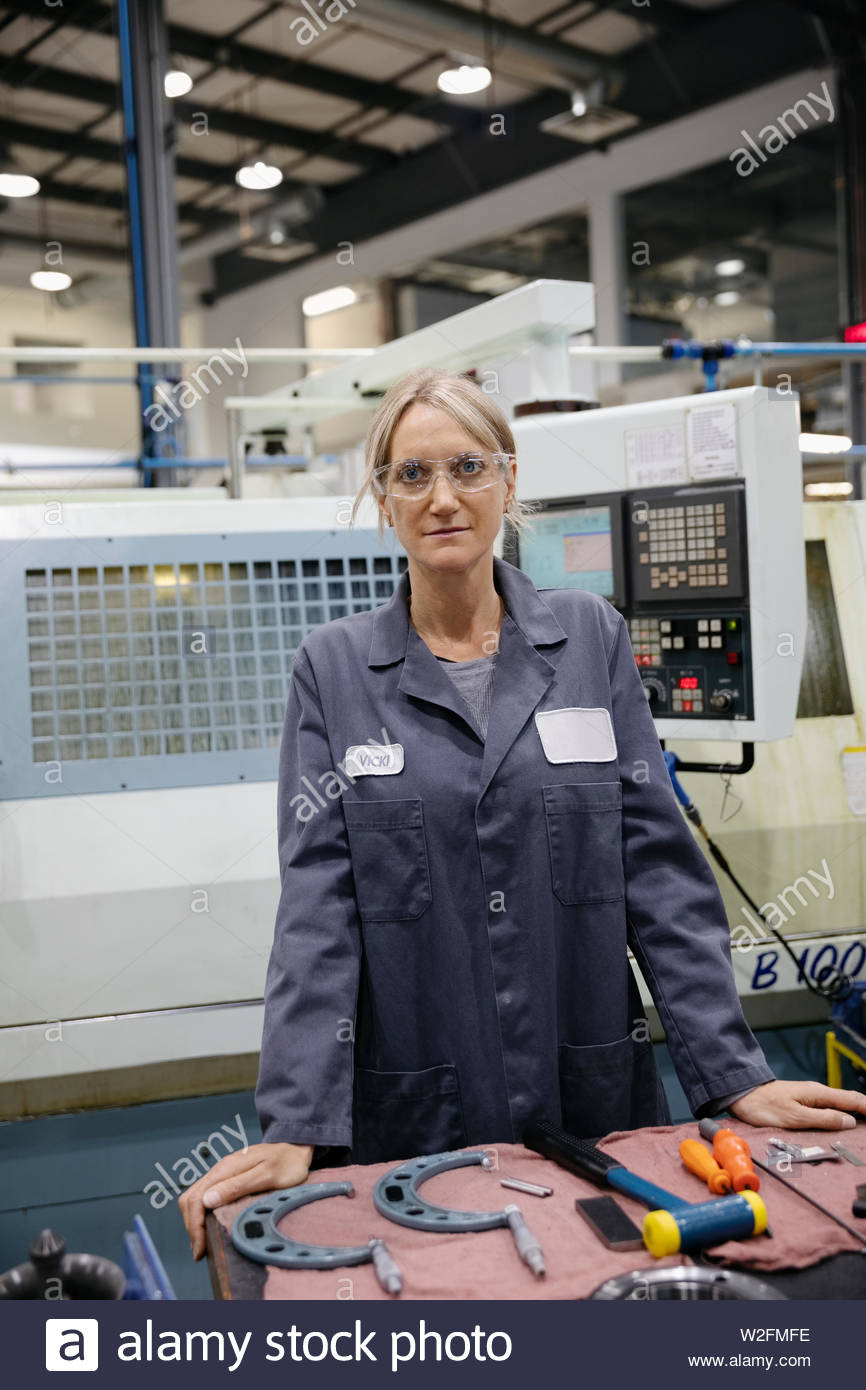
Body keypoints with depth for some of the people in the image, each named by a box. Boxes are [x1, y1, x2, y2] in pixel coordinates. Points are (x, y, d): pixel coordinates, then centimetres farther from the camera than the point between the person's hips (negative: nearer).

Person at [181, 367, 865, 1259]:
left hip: (593, 1101, 2)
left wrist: (734, 1074, -6)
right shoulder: (333, 668, -3)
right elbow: (317, 901, -8)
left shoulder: (592, 638, 0)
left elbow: (659, 866, -2)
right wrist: (297, 1125, -16)